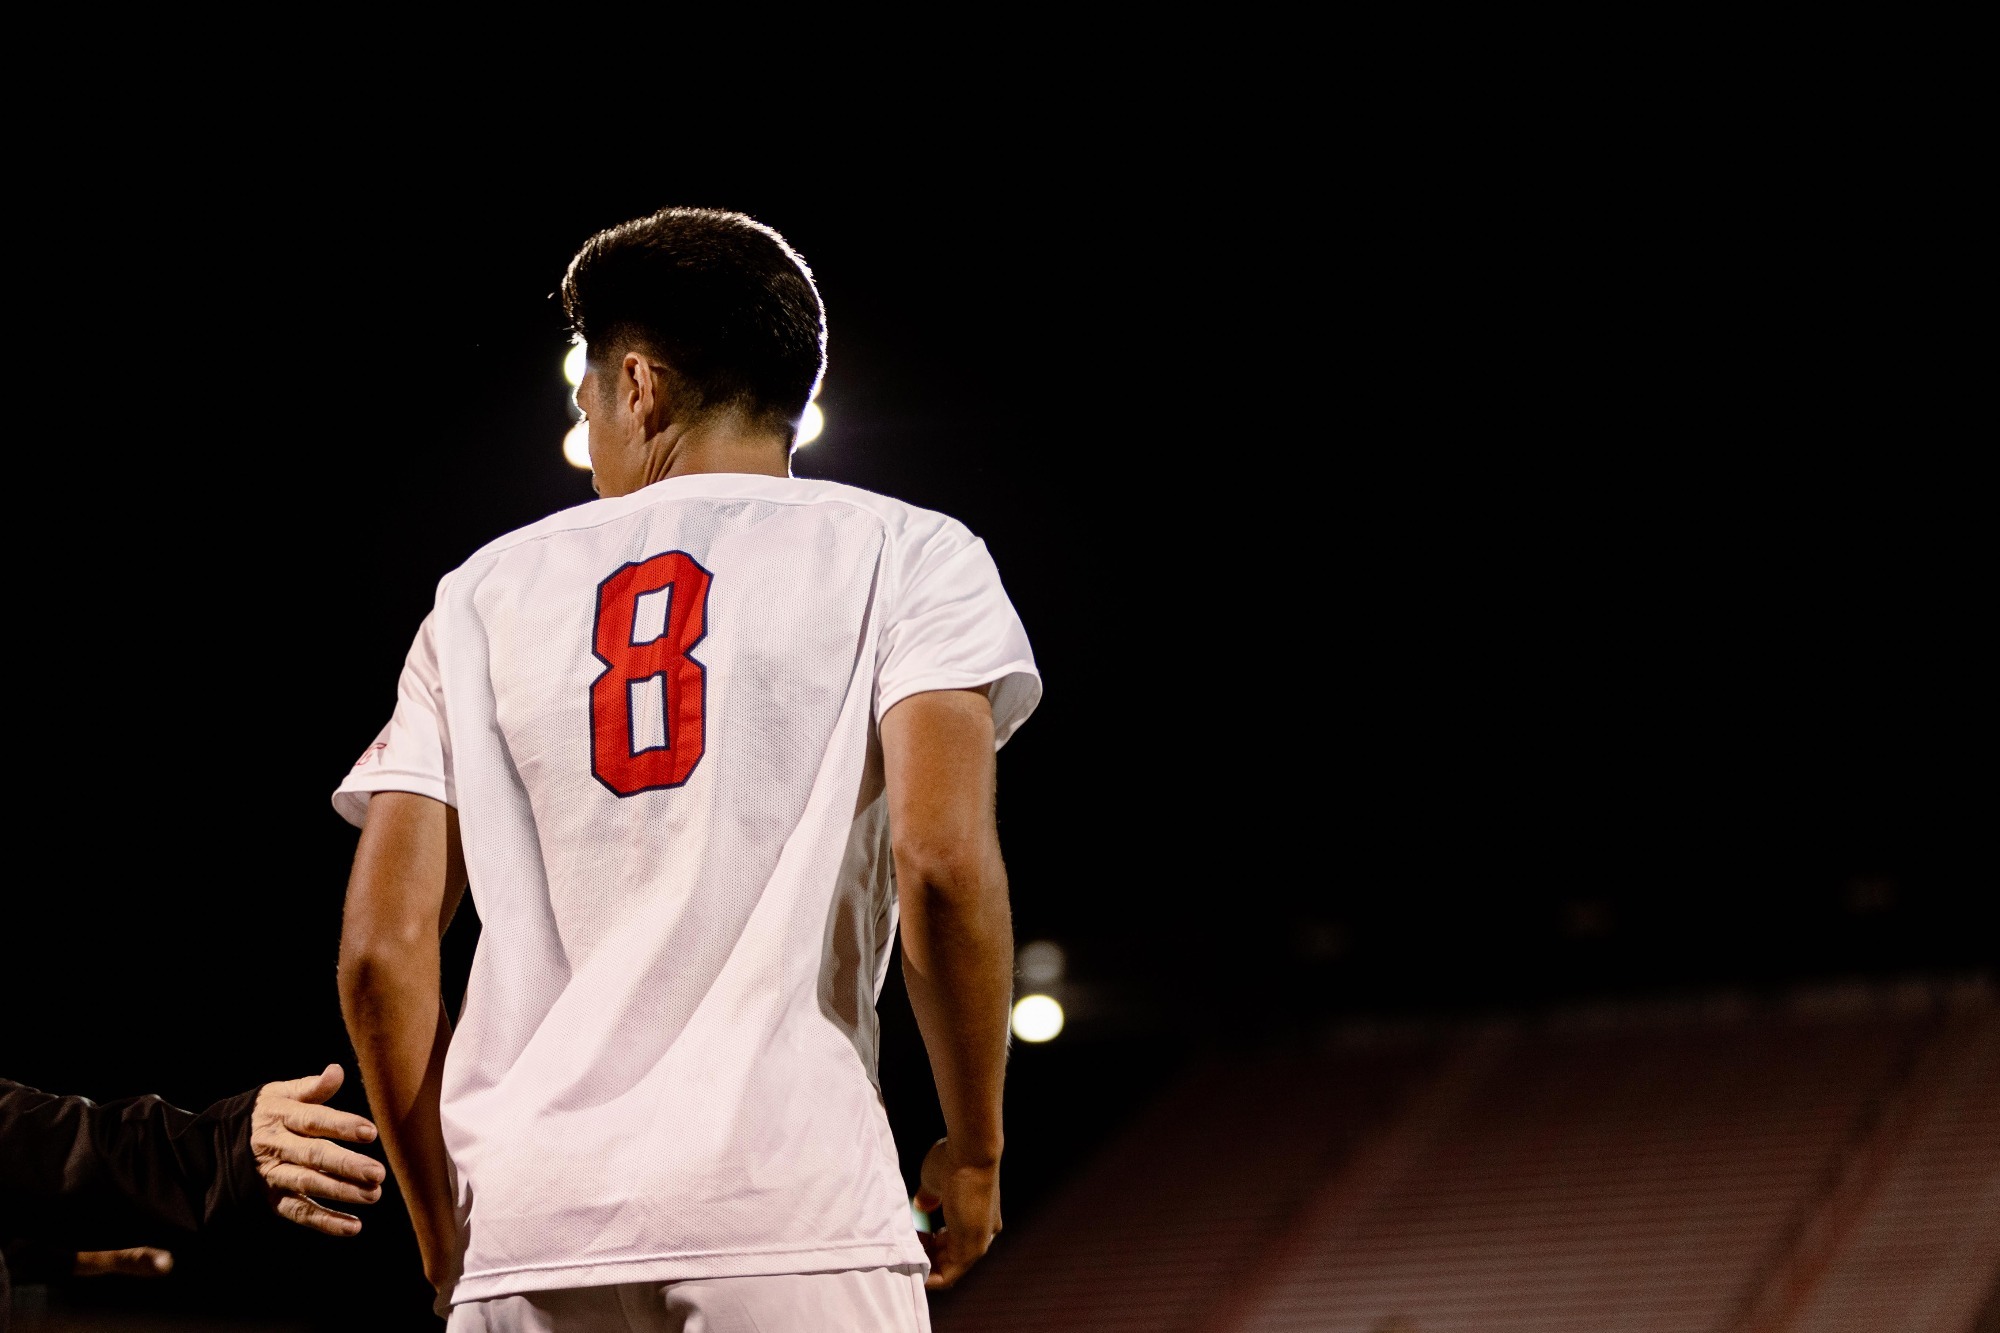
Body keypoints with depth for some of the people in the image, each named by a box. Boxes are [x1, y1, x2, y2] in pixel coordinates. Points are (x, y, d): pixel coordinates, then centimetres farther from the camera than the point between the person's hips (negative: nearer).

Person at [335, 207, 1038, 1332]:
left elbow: (384, 950, 9)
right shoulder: (903, 553, 8)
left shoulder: (484, 595, 16)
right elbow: (945, 862, -8)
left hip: (526, 1231, 3)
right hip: (791, 1204, -3)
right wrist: (974, 1153, 4)